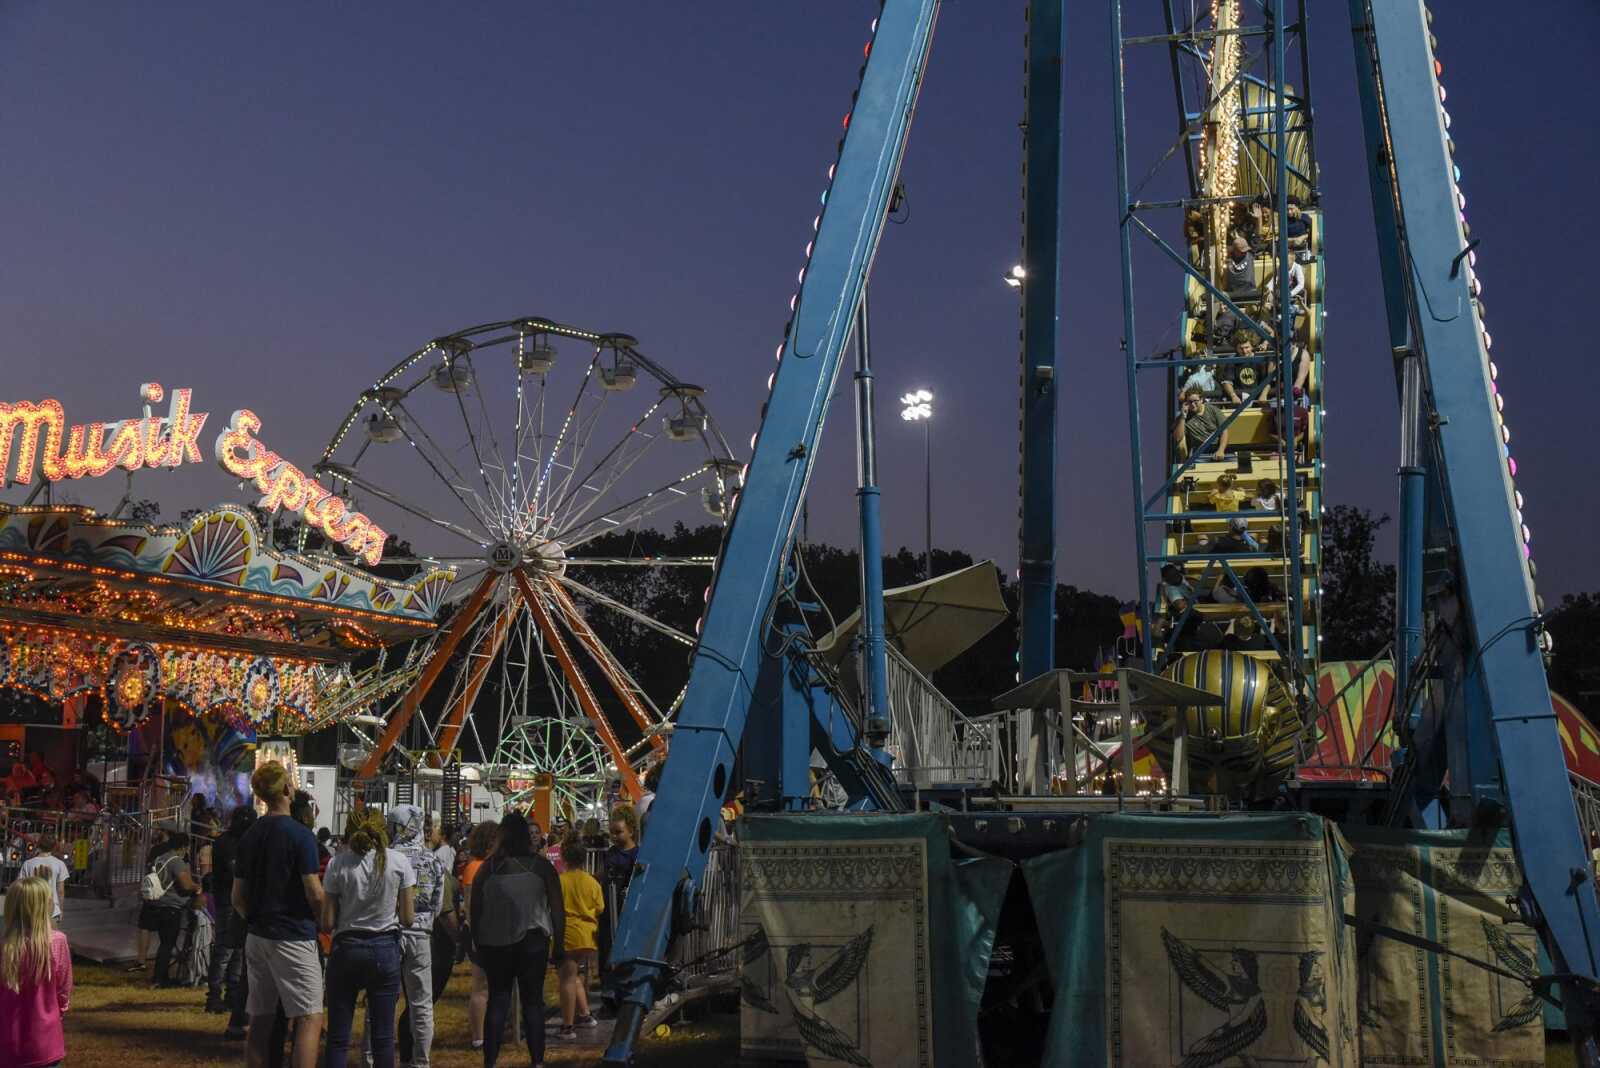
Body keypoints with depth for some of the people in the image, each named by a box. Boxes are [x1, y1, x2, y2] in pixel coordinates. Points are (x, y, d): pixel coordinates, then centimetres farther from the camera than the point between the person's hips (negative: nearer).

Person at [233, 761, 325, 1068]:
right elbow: (315, 894, -15)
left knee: (260, 1021, 12)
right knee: (309, 1019, -5)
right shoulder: (300, 835, -13)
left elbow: (238, 898, 12)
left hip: (256, 938, 7)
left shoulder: (249, 837, 8)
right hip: (293, 937, -7)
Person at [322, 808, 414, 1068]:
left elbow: (327, 923, -6)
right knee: (383, 1037, 7)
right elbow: (407, 918, -3)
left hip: (346, 949, 0)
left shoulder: (338, 864, -6)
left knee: (338, 1039, 5)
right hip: (385, 949, 1)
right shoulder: (398, 861, -4)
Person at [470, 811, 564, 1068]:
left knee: (497, 1001, 8)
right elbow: (558, 909, -2)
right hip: (532, 941, -1)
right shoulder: (542, 866, -2)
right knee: (532, 1001, 4)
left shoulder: (488, 867, 1)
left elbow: (474, 910, 3)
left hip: (494, 942, 1)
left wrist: (478, 944, 11)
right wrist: (559, 946, 3)